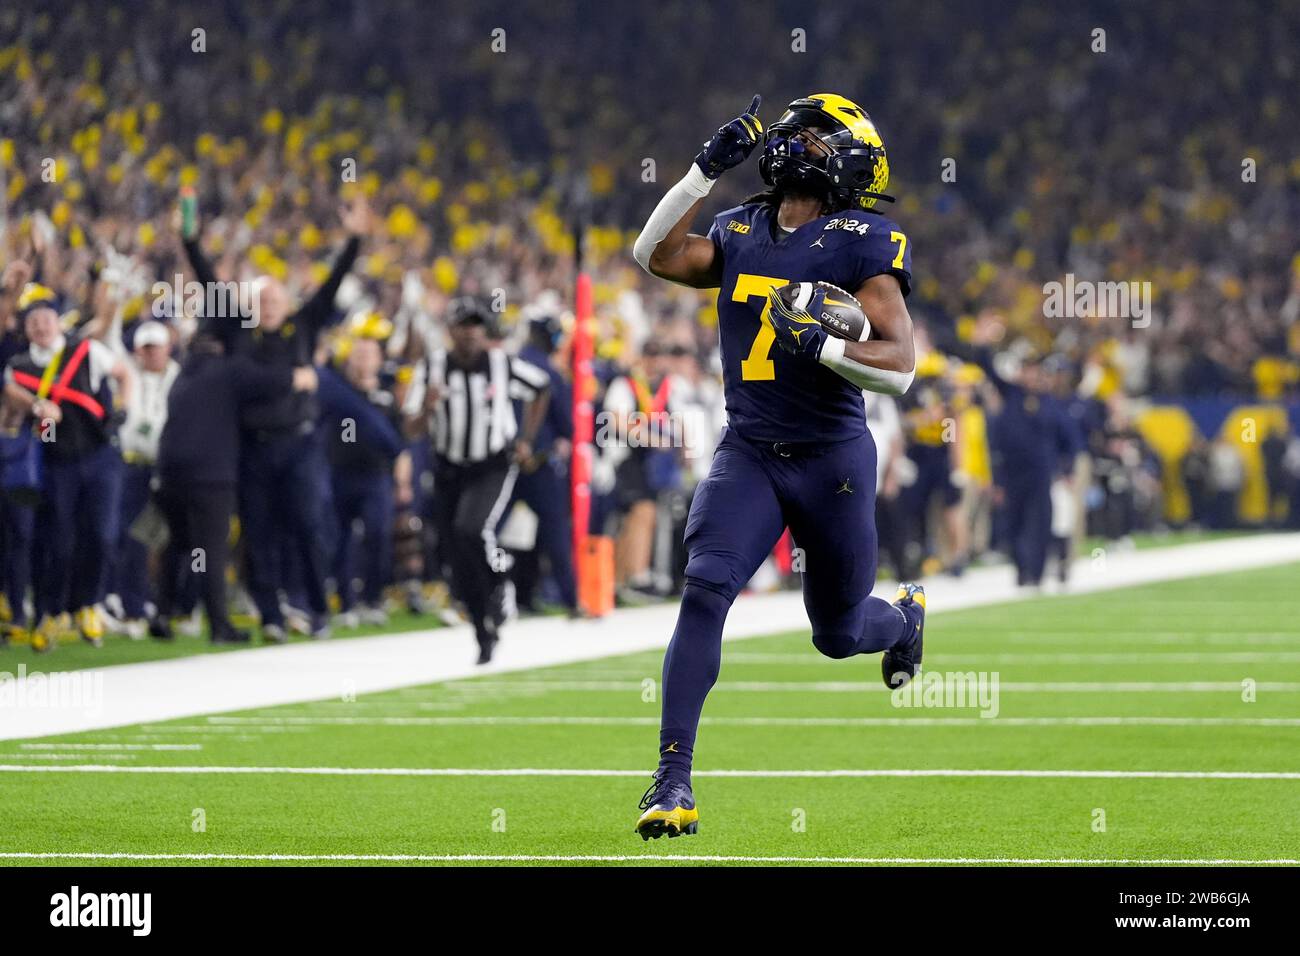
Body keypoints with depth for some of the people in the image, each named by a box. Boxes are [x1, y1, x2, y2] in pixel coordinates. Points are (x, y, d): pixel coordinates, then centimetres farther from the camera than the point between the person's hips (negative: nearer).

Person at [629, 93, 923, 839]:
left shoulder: (862, 244, -9)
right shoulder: (741, 233, 8)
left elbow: (899, 366, -14)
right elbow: (658, 257, 1)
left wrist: (821, 344, -30)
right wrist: (708, 169, -3)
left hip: (833, 460, -3)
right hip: (748, 454, 3)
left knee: (839, 633, 14)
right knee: (706, 588, -21)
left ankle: (907, 616, 52)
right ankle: (673, 776, -21)